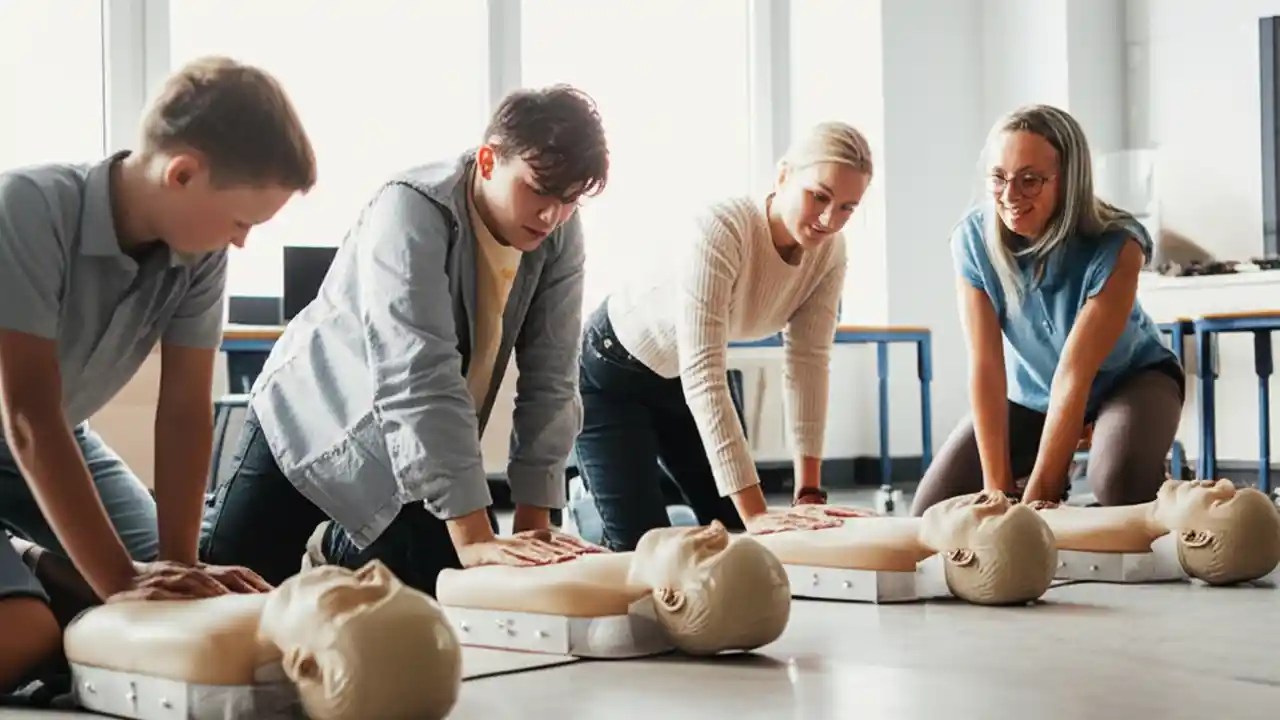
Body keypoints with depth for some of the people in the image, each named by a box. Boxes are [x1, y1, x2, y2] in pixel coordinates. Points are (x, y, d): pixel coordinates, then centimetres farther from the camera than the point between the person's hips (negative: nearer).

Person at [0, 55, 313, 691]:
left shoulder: (199, 252, -15)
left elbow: (185, 411, -12)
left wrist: (178, 564, -20)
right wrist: (119, 579, -35)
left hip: (58, 441, 6)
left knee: (176, 593, 3)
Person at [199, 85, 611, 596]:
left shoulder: (560, 236, -12)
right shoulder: (413, 210, -30)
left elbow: (549, 380, -10)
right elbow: (417, 377, -39)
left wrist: (535, 523, -16)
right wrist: (474, 538, -44)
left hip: (422, 452, 5)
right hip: (316, 419, -4)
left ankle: (345, 548, 28)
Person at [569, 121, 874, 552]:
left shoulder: (828, 251, -16)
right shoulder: (721, 232, -37)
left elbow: (808, 363, -13)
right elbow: (703, 377, -40)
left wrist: (809, 491, -20)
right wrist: (755, 513, -43)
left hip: (679, 379, 7)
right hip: (612, 370, -7)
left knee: (734, 533, 6)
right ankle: (590, 511, 19)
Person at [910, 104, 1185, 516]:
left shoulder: (1115, 247, -32)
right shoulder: (973, 239, -24)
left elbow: (1074, 374, -32)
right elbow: (985, 366, -24)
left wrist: (1037, 497, -32)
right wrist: (998, 489, -25)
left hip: (1129, 379, -3)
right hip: (1032, 391, 3)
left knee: (1120, 486, -36)